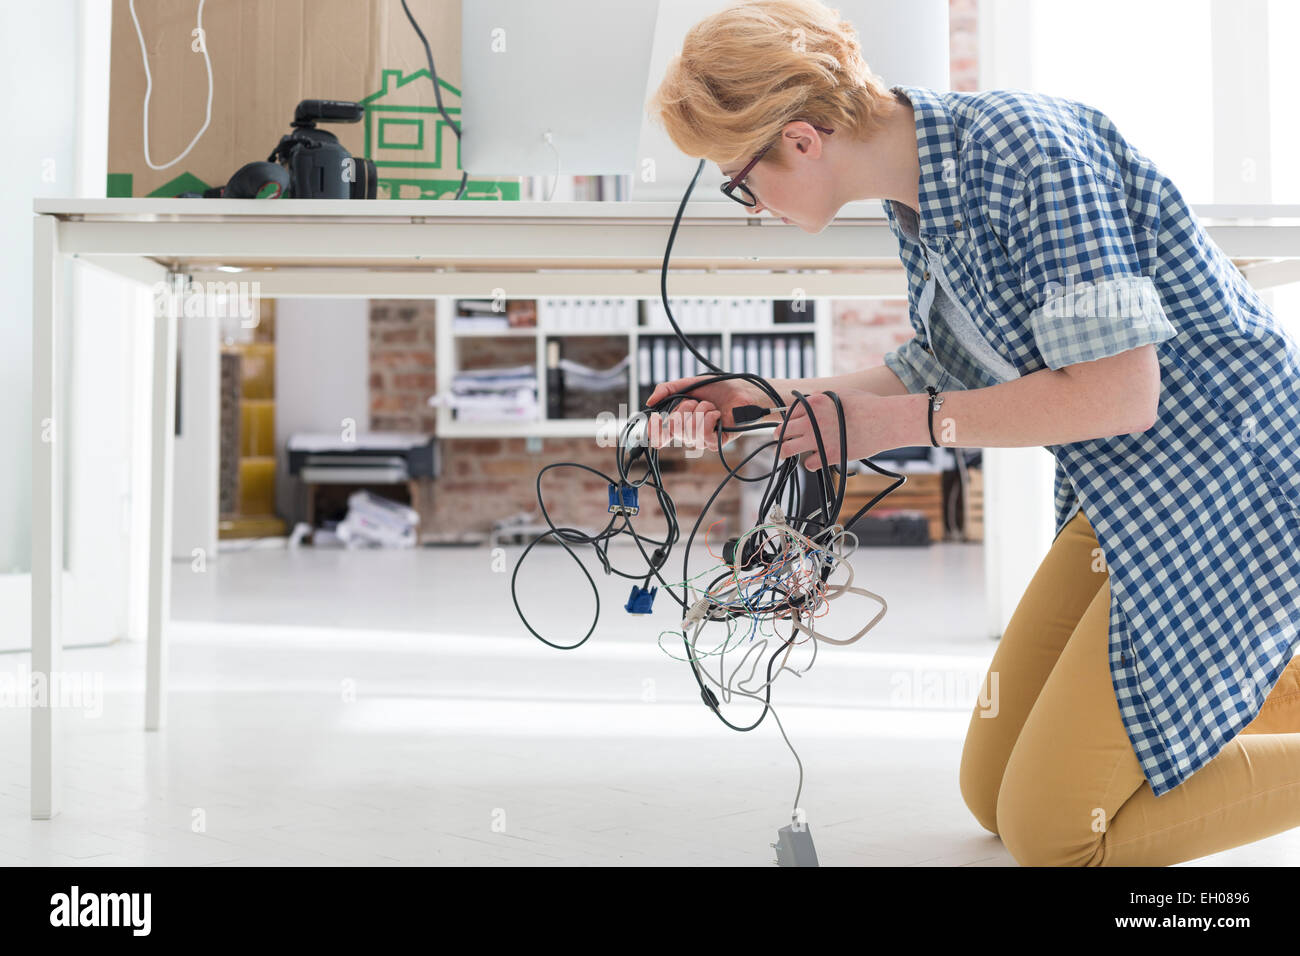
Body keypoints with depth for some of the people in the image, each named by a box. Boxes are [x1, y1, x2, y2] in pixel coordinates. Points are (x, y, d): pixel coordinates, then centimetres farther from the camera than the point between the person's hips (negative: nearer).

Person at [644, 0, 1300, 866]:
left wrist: (889, 423, -19)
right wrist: (764, 402, 5)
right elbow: (945, 370, 14)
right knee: (993, 794, 12)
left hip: (1223, 477, -9)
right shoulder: (917, 197, 3)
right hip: (1122, 497, 9)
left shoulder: (1029, 146, -24)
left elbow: (1116, 395, -26)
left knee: (1052, 829, -9)